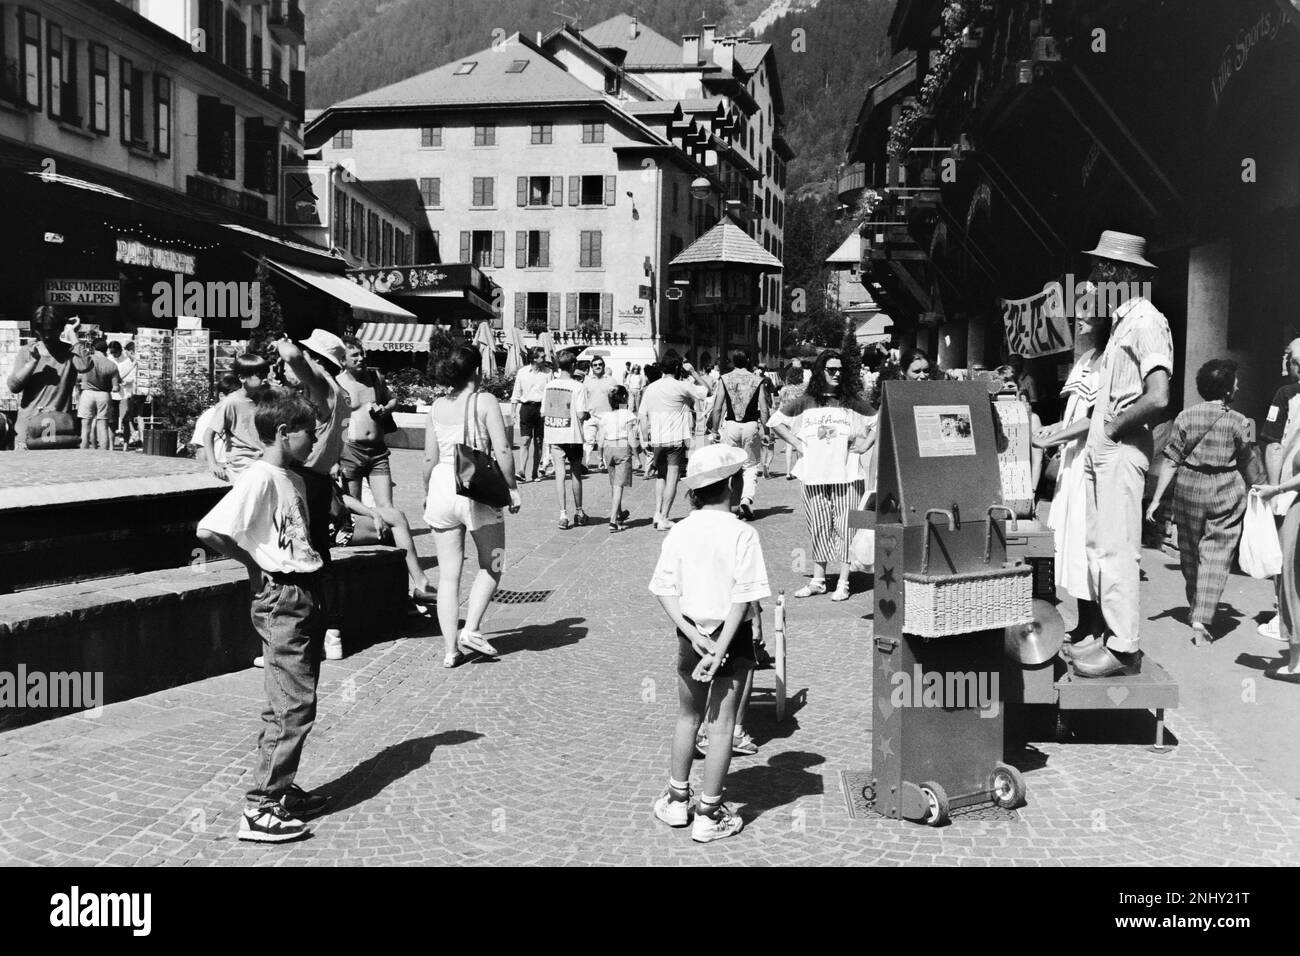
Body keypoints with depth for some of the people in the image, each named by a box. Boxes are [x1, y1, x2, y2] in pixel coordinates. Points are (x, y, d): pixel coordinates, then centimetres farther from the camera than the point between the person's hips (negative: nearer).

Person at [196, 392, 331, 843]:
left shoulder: (294, 479, 13)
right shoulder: (260, 478, -16)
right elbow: (208, 530, -25)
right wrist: (254, 565, -13)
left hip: (305, 595, 9)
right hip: (282, 599, -9)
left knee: (288, 703, 16)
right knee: (294, 706, -7)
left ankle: (282, 790, 26)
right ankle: (260, 808, -1)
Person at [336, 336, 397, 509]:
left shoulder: (376, 376, 9)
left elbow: (393, 399, 25)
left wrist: (386, 409, 0)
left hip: (378, 451, 4)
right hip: (349, 450, -4)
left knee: (387, 509, -1)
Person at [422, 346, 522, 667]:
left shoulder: (437, 406, 7)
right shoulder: (485, 401, -4)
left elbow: (430, 457, 8)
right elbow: (502, 449, -12)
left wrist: (428, 493, 22)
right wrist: (511, 487, -2)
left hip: (442, 485, 4)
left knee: (448, 572, 9)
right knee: (492, 565, 14)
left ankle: (450, 648, 10)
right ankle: (470, 630, 2)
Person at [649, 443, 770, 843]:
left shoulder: (679, 531, -3)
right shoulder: (742, 534, -13)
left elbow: (664, 589, -7)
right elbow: (743, 598, -18)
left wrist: (693, 635, -10)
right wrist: (719, 650, -17)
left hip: (692, 633, 4)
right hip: (731, 635, -4)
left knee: (688, 717, 20)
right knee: (722, 724, 5)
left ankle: (677, 799, 31)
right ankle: (709, 814, 12)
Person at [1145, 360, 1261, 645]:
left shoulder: (1185, 416, -3)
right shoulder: (1237, 422, -7)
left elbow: (1171, 462, -3)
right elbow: (1249, 464, 3)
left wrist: (1156, 499, 1)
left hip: (1189, 490, 3)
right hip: (1226, 494, -3)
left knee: (1191, 553, 18)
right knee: (1216, 557, -1)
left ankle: (1196, 608, 34)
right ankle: (1201, 620, -12)